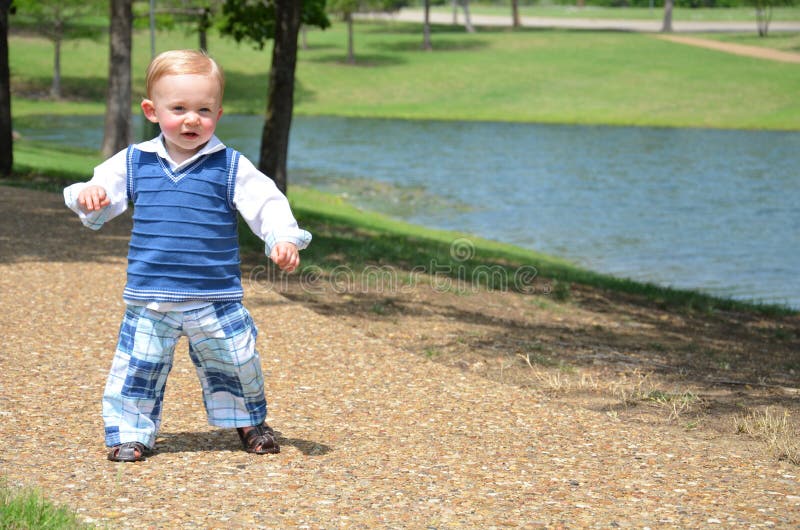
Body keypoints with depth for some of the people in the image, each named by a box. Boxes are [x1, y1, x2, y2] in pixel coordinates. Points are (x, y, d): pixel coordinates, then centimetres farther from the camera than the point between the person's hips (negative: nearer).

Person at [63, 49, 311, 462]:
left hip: (216, 297, -1)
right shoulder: (134, 162, 3)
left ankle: (247, 421, 33)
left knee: (236, 363, 10)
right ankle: (130, 432, 17)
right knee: (136, 368, 0)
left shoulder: (231, 167, -2)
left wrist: (283, 238, -22)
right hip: (149, 299, 1)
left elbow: (267, 206, -4)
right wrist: (87, 196, -16)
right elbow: (100, 203, 8)